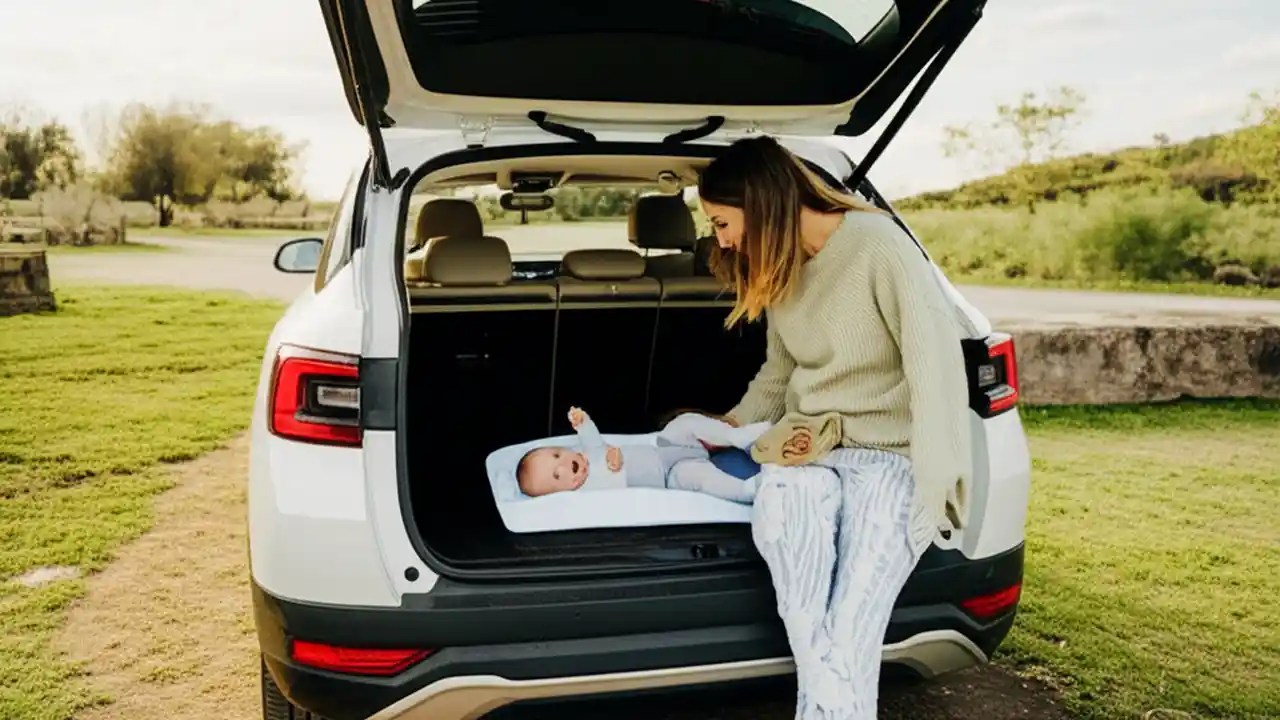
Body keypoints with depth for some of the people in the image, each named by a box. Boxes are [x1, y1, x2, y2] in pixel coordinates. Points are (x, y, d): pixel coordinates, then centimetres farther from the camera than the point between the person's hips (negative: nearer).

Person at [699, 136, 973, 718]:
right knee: (778, 520, -30)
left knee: (848, 636, -24)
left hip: (888, 452, -5)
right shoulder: (781, 267, 12)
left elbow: (937, 360, -16)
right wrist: (733, 424, 12)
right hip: (806, 444, 5)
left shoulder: (878, 245, -11)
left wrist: (933, 490, -20)